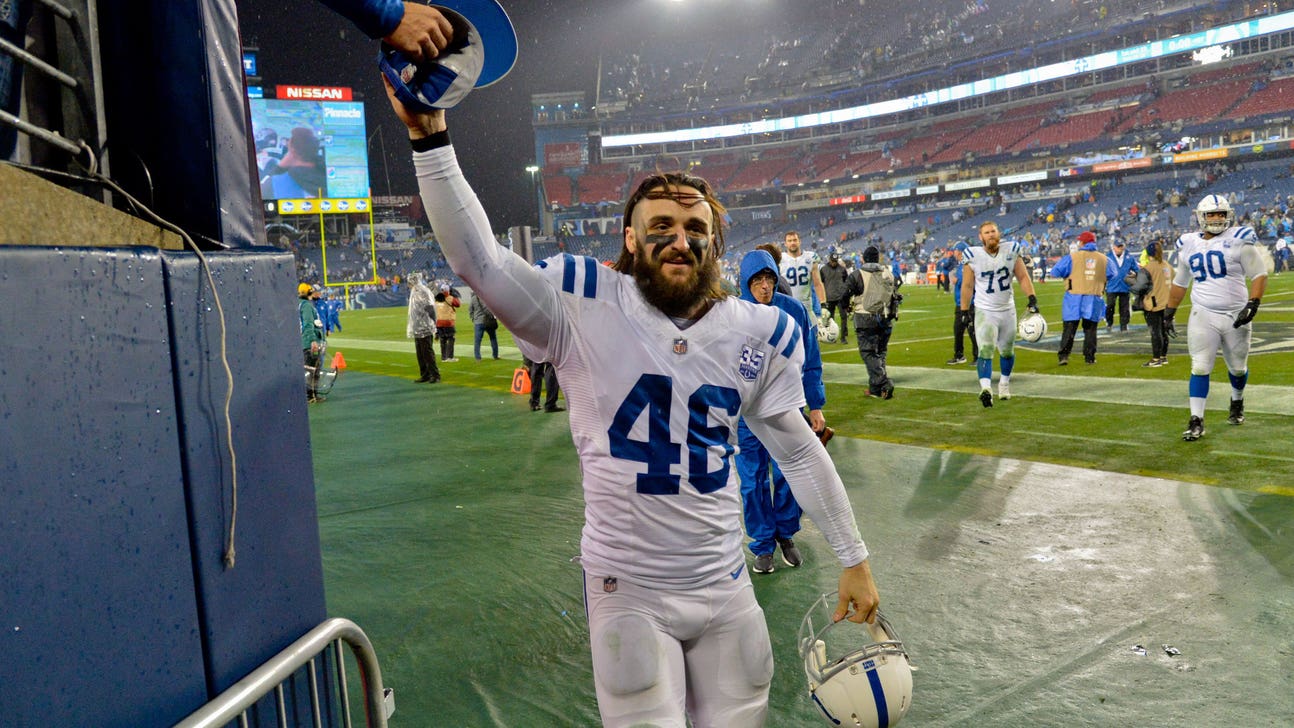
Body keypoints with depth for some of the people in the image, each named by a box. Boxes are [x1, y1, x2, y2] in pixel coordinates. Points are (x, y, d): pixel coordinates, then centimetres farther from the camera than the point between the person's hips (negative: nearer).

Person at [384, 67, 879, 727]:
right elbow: (479, 260, -21)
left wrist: (853, 560, 10)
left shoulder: (758, 332, -1)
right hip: (627, 591, -3)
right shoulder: (589, 310, -11)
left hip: (725, 585, 4)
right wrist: (430, 138, -28)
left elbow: (799, 452, 7)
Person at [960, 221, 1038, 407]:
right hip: (984, 311, -3)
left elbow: (1023, 277, 2)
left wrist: (1032, 298, -9)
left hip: (1007, 310, 4)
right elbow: (967, 285, -1)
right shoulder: (973, 256, -9)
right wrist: (965, 310, 1)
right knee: (985, 350, -19)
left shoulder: (1011, 251, -3)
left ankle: (1004, 382, 38)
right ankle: (985, 387, -31)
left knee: (1007, 351, 17)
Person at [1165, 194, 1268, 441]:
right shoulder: (1189, 245, 6)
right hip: (1203, 315, 1)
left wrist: (1252, 305, -18)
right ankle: (1196, 422, -6)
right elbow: (1179, 283, 18)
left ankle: (1237, 402, 44)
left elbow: (1259, 275, -5)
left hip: (1235, 315, -1)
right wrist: (1169, 311, 20)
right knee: (1200, 368, -8)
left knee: (1237, 368, 15)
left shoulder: (1239, 240, -5)